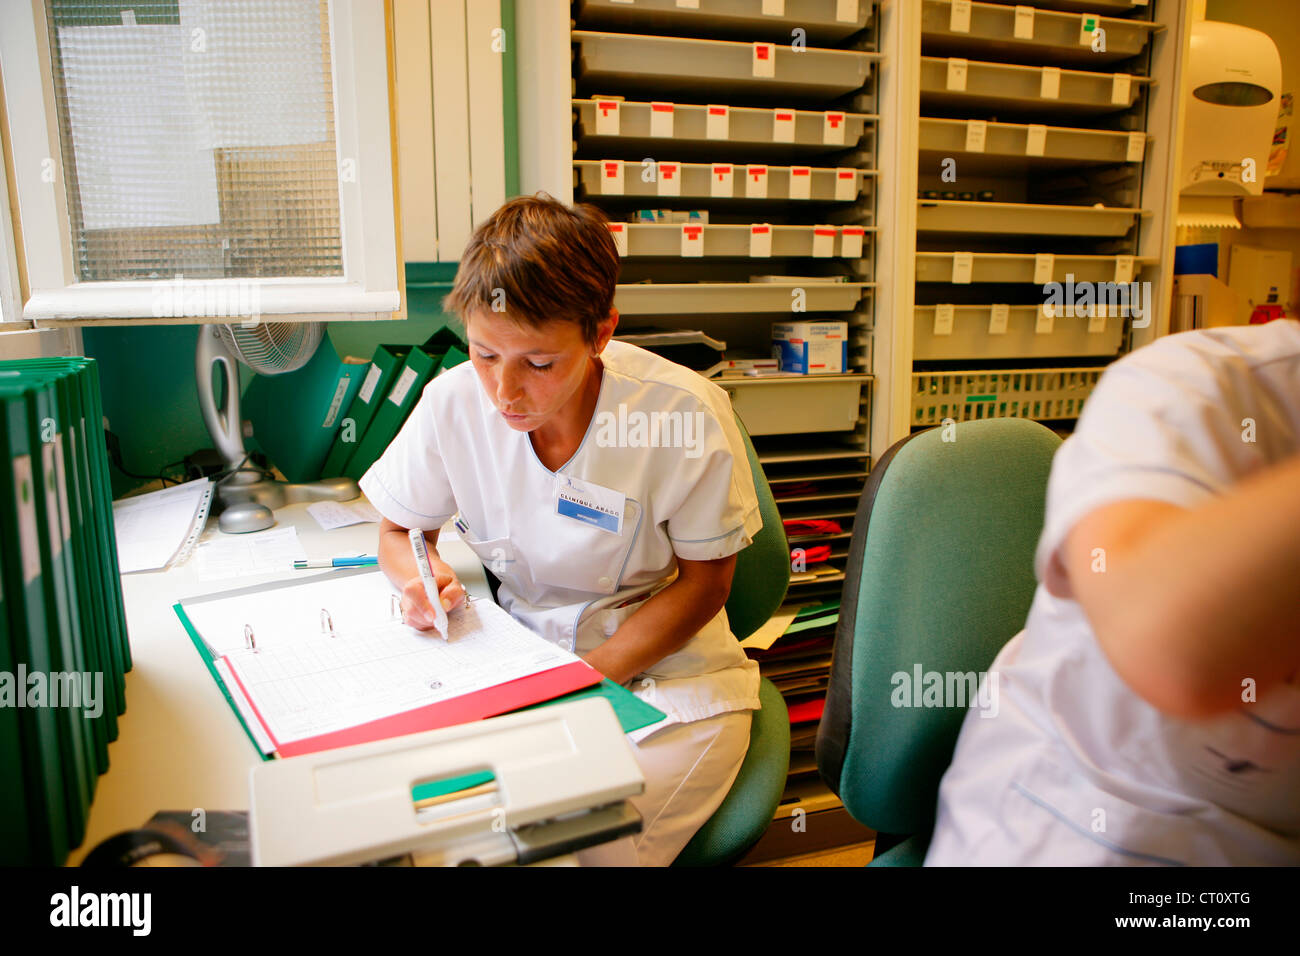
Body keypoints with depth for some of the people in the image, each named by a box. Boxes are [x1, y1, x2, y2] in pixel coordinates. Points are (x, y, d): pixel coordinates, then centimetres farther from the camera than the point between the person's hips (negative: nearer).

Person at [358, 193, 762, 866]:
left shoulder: (686, 414, -20)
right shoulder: (453, 402, -11)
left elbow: (705, 582, -9)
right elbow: (398, 531, 7)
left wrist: (587, 674, -20)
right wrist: (419, 576, -18)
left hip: (663, 667, -2)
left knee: (585, 848, -24)